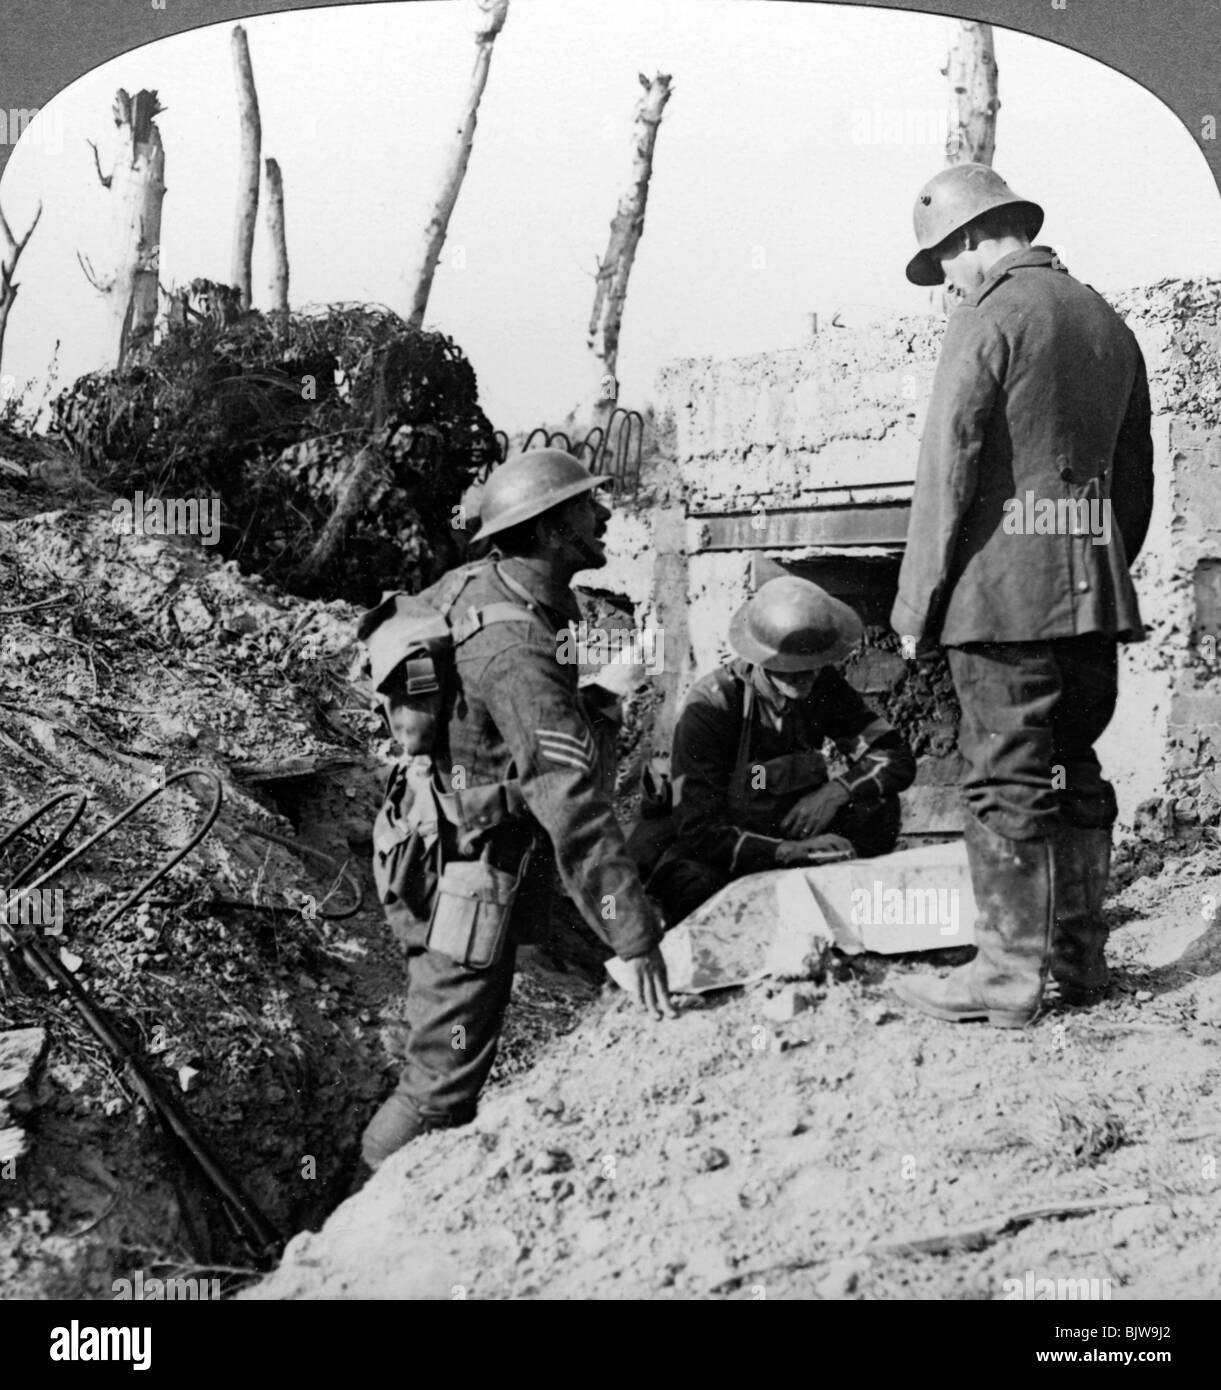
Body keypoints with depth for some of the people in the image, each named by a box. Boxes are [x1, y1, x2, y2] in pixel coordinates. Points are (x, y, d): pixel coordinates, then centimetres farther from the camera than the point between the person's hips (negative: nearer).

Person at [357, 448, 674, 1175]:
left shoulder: (471, 584, -2)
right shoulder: (518, 655, -31)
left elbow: (382, 638, 16)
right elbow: (573, 805, -37)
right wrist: (634, 938, -38)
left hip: (432, 852, 10)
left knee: (445, 1053, 26)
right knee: (445, 1080, 1)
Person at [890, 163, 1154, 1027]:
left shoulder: (990, 319, -8)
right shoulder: (1106, 320, 15)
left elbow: (948, 471, -12)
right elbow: (1136, 476, 18)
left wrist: (919, 602, -8)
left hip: (1005, 589, -8)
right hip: (1094, 589, 8)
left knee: (1008, 783, -3)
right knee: (1075, 773, 14)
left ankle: (1011, 976, 2)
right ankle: (1081, 959, 22)